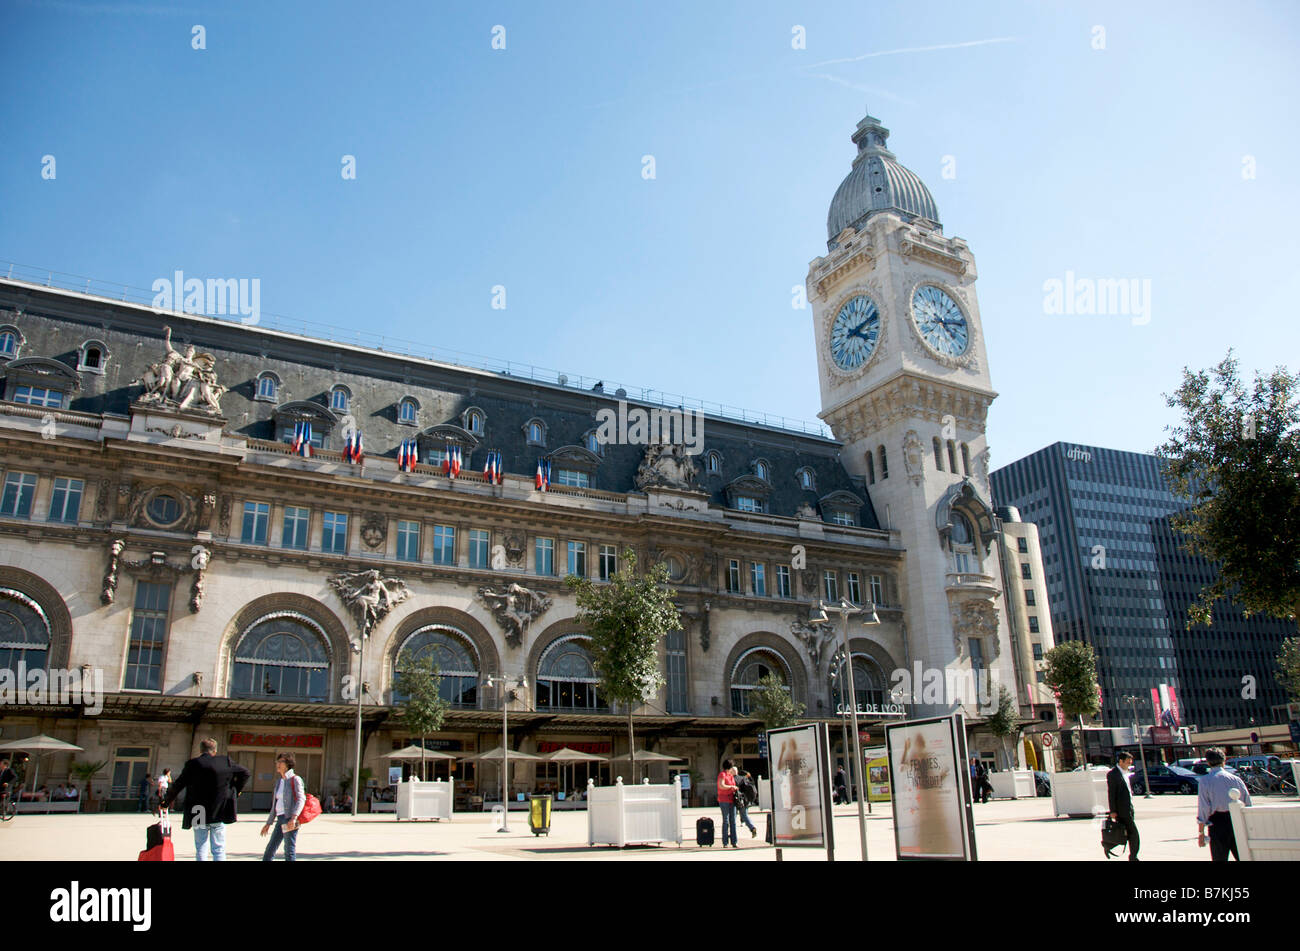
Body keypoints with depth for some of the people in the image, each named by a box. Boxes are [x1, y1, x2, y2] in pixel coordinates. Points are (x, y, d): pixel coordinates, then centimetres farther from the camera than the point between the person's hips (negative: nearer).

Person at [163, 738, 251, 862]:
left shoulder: (192, 764, -3)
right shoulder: (226, 762, -1)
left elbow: (177, 786, -1)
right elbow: (245, 773, 4)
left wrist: (166, 803, 14)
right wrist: (235, 791, 15)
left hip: (198, 814, 0)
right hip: (219, 814, 0)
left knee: (201, 850, 10)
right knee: (219, 850, 6)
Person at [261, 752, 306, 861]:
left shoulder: (295, 779, -6)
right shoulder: (279, 781, 17)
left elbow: (301, 799, -17)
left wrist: (293, 817, -29)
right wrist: (269, 823, 22)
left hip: (290, 819, -8)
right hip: (280, 819, 8)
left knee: (289, 850, -3)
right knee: (270, 848, 10)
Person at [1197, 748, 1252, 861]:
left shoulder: (1205, 780, -4)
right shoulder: (1236, 779, 6)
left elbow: (1203, 808, -7)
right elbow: (1248, 804, 8)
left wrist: (1201, 832, -3)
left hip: (1217, 823, -3)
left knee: (1219, 858, 4)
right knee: (1242, 857, 10)